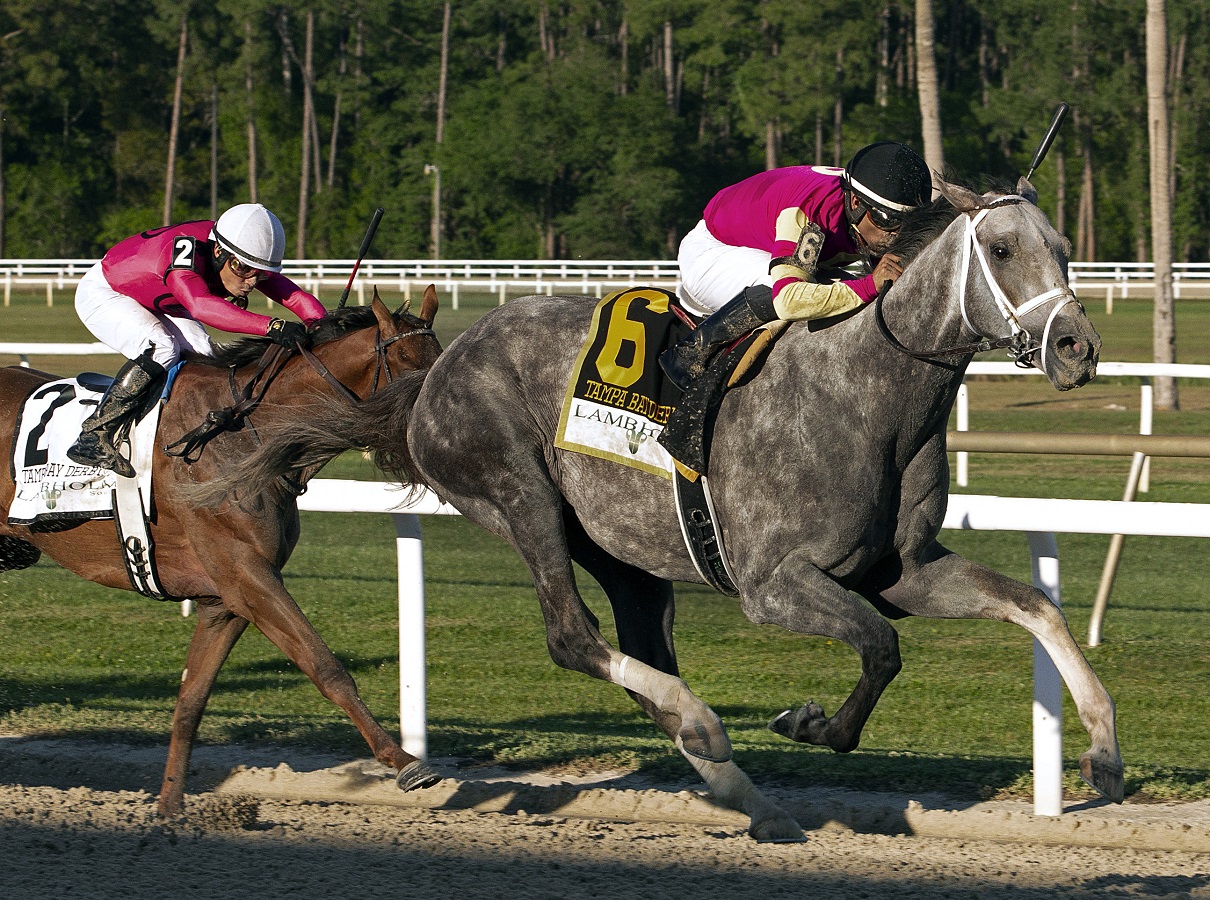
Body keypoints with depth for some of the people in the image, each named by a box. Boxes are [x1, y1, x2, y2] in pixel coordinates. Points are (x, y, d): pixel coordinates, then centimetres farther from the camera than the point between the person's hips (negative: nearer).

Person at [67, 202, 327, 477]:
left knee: (203, 357, -14)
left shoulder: (243, 262, -20)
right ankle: (94, 438, -25)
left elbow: (295, 296, -20)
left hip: (157, 304, 8)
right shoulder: (184, 251, -42)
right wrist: (271, 326, -69)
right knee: (161, 351, -30)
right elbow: (201, 305, -59)